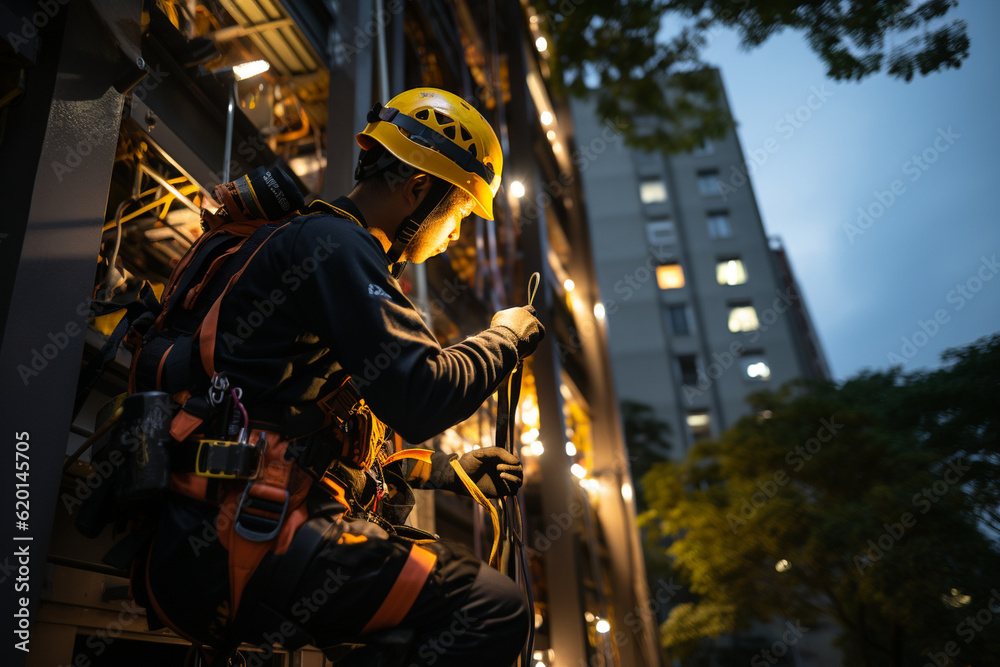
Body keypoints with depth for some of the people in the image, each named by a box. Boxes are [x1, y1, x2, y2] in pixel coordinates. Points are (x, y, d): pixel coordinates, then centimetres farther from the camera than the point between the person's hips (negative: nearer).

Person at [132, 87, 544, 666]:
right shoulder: (334, 242, -8)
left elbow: (349, 444, 28)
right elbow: (418, 399, -20)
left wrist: (454, 470, 25)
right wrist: (504, 339, -2)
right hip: (241, 538, -10)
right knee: (495, 610, -19)